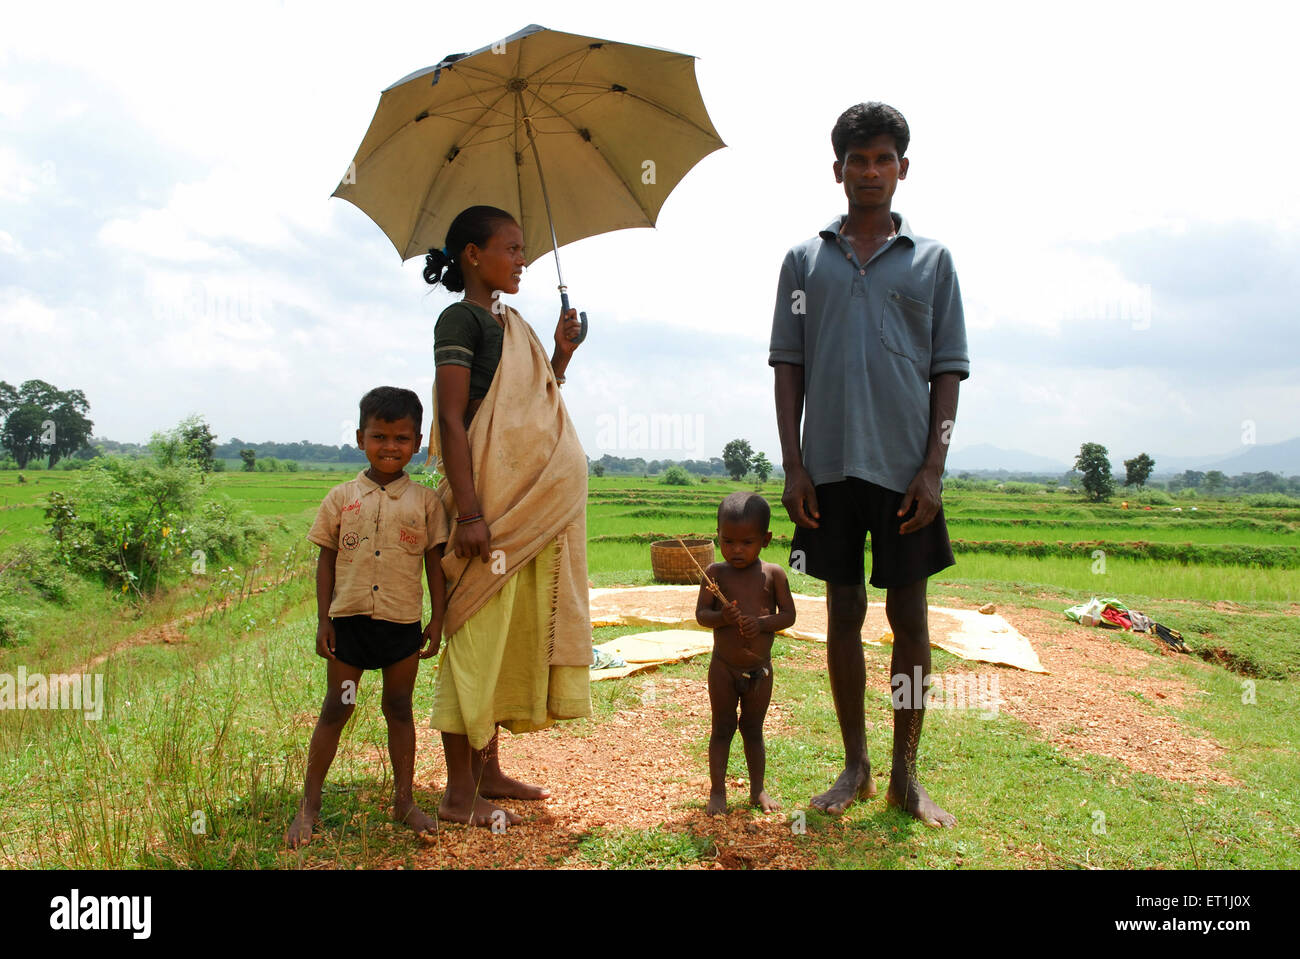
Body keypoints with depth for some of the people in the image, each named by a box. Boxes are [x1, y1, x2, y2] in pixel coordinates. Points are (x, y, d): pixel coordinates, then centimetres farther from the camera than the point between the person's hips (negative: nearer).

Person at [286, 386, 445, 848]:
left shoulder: (424, 501, 0)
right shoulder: (341, 498, 1)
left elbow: (434, 562, 4)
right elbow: (326, 560, 5)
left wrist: (437, 620, 2)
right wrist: (323, 620, 1)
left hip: (403, 621, 0)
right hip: (348, 619, 0)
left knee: (399, 709, 11)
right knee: (336, 708, 7)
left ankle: (404, 799, 23)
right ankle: (309, 804, 18)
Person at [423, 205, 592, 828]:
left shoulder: (512, 323, 19)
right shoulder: (461, 319, -6)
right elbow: (451, 419, -14)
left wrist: (562, 353, 12)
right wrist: (469, 513, -20)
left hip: (535, 503, 9)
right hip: (491, 501, -9)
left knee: (514, 633, 12)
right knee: (478, 632, -5)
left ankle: (489, 772, 23)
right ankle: (459, 792, 5)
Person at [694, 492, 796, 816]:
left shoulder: (773, 574, -4)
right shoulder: (716, 573, -6)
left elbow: (788, 615, -5)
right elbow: (701, 615, -8)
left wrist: (761, 623, -23)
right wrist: (722, 617, -28)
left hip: (760, 669, 1)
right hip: (723, 668, -1)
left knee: (753, 729, 14)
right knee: (722, 728, 8)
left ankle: (758, 790, 27)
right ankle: (717, 791, 19)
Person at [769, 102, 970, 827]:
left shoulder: (932, 260, 8)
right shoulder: (806, 260, 10)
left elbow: (948, 373, 5)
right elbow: (789, 366, 7)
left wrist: (932, 468, -6)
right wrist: (793, 464, -2)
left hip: (906, 468, -1)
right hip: (830, 467, 1)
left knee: (909, 616, 4)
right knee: (844, 613, 8)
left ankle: (906, 773, 17)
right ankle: (856, 767, 21)